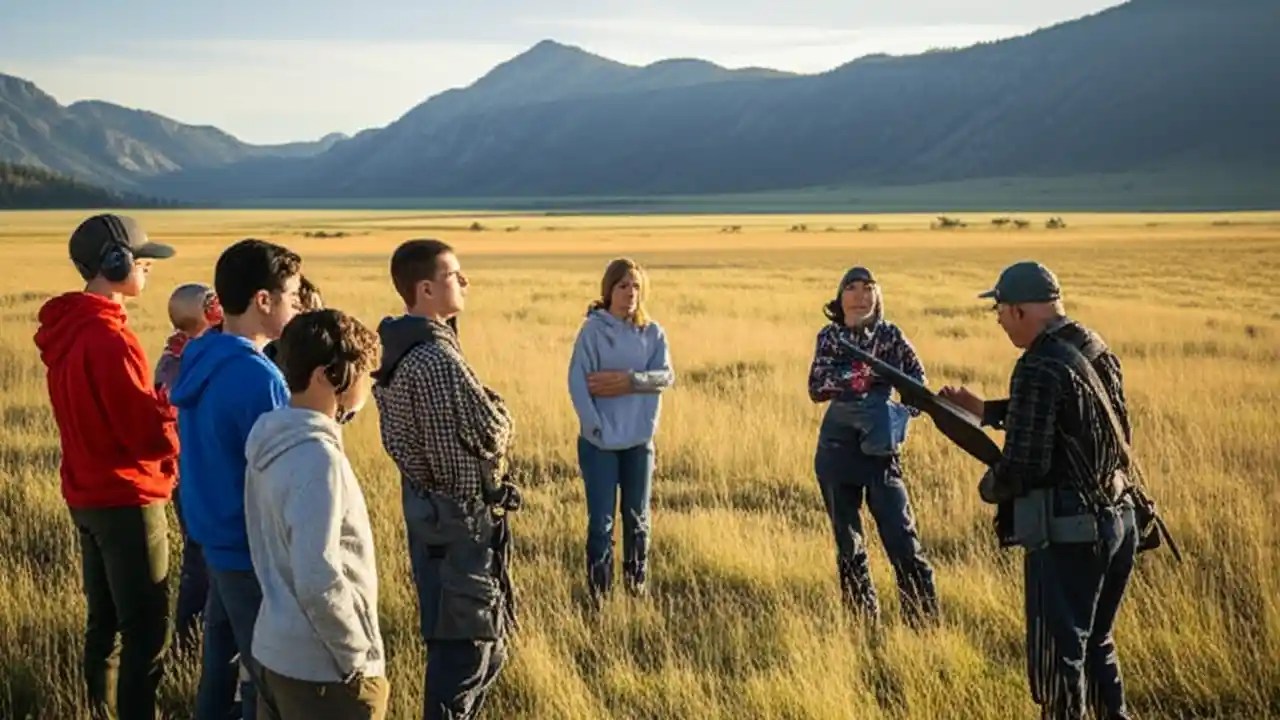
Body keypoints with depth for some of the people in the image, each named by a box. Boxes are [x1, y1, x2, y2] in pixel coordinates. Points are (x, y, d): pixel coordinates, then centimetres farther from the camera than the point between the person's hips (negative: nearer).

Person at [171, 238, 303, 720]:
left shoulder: (199, 359, 4)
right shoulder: (257, 377, -24)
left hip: (216, 539, 9)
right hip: (254, 551, -9)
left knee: (222, 661, 21)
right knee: (269, 678, 3)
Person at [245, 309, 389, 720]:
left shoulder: (274, 441, 5)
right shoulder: (317, 457, -23)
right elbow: (319, 582, -27)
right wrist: (360, 659, -16)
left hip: (276, 652, 9)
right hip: (323, 670, -9)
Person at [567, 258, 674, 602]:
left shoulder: (653, 333, 5)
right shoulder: (592, 330, -6)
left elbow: (666, 376, -7)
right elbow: (577, 382, -12)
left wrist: (629, 380, -21)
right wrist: (597, 428, -19)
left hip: (639, 440, 3)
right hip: (600, 442, -3)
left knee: (637, 518, 12)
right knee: (601, 520, -1)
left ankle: (636, 585, 25)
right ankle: (598, 592, 8)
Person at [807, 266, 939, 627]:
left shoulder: (890, 334, -1)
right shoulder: (829, 337, 3)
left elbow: (918, 379, 3)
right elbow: (816, 389, -2)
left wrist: (906, 407, -15)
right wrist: (852, 377, -19)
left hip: (880, 448, -2)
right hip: (837, 450, 2)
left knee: (902, 537, -7)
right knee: (847, 540, 9)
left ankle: (925, 620, 1)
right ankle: (861, 620, 21)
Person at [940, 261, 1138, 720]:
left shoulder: (1041, 368, -20)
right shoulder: (1097, 351, 7)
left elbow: (1023, 465, -23)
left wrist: (989, 487, -2)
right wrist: (984, 410, 20)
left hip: (1067, 534, -9)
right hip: (1117, 523, 9)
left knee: (1058, 655, 3)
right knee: (1095, 642, 23)